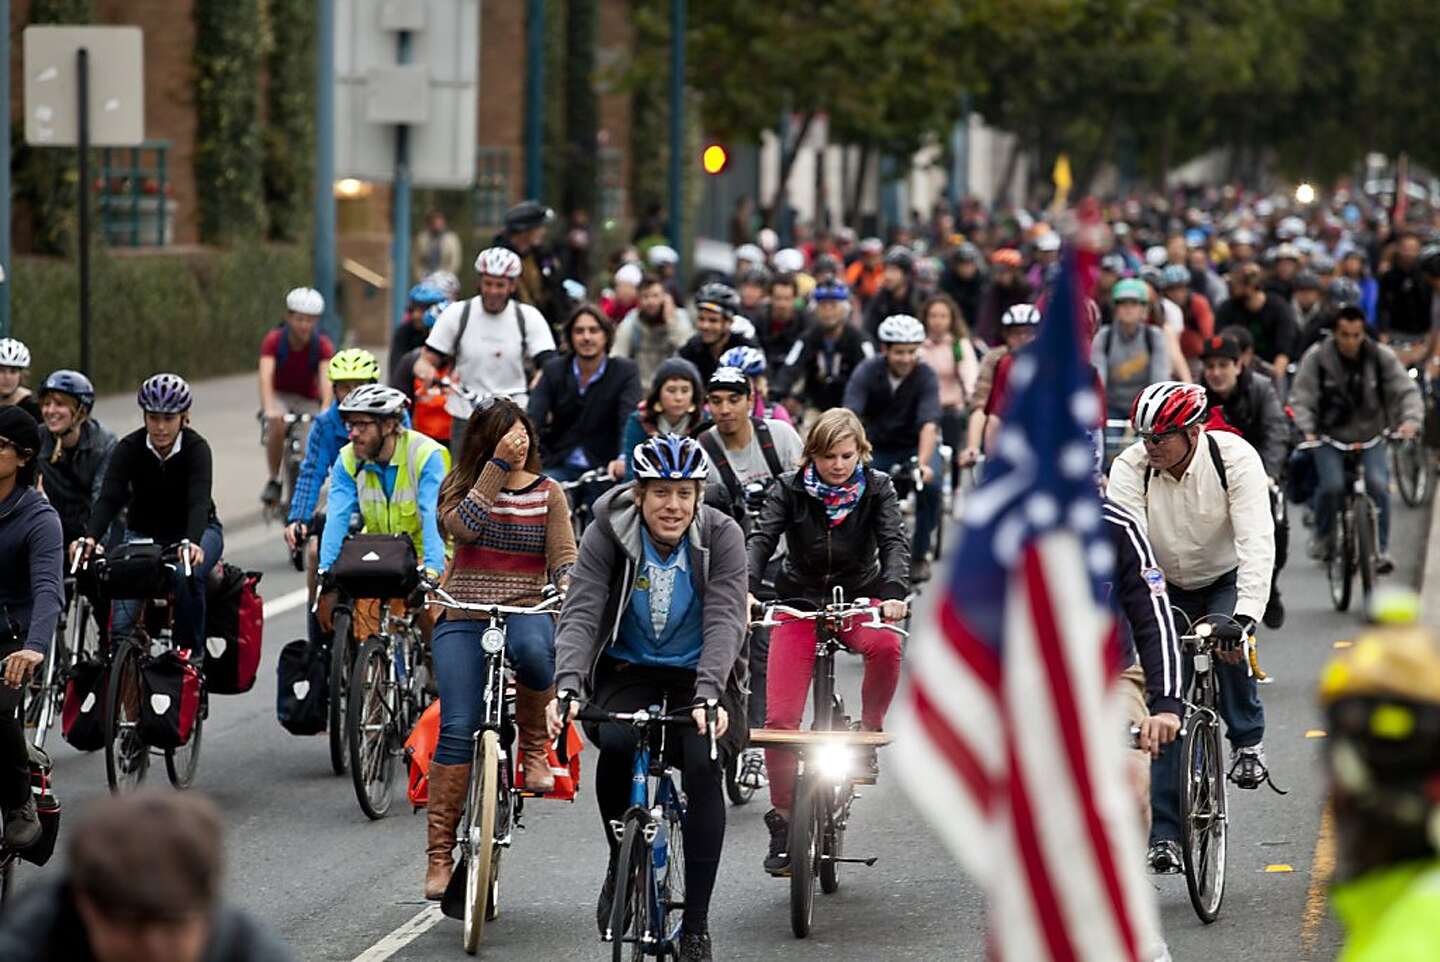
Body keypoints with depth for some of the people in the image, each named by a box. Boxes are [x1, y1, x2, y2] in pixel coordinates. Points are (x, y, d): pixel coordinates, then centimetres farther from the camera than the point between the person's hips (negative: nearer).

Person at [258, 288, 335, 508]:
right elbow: (266, 376, -30)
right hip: (279, 396, -1)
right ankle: (274, 481, -19)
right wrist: (268, 408, -47)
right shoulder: (274, 341, -18)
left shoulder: (322, 345, -15)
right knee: (277, 424, -33)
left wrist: (325, 410, -47)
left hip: (308, 400, 1)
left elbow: (326, 378, -30)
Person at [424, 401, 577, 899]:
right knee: (457, 730, -15)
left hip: (526, 611, 0)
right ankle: (439, 853, -11)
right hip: (462, 618, 0)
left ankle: (535, 748, -11)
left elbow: (563, 555, 1)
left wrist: (569, 585, -21)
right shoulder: (462, 485, 7)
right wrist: (498, 465, -17)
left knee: (532, 650, -39)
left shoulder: (547, 492, 10)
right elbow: (463, 525, -14)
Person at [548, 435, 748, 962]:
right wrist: (568, 686, -39)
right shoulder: (607, 533, -13)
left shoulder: (721, 536, -15)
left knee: (703, 765, -26)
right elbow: (580, 613, -22)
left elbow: (724, 621, -25)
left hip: (700, 679, 0)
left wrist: (708, 695, -41)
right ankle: (620, 864, -3)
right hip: (628, 672, 0)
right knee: (614, 743, -31)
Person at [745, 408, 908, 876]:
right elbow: (761, 539, -18)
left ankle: (870, 732, -11)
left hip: (858, 597, 0)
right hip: (799, 602, 0)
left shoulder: (877, 488, -7)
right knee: (780, 718, -12)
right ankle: (782, 820, 2)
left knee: (885, 646, -37)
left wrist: (894, 593, -38)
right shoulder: (790, 490, -8)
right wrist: (746, 589, -38)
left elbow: (894, 542, -18)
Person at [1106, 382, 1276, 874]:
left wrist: (1245, 614, -48)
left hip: (1227, 579, -1)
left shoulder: (1235, 459, -26)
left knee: (1231, 644, -33)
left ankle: (1248, 742, -5)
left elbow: (1256, 541, -35)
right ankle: (1164, 836, -4)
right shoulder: (1131, 468, -22)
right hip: (1167, 589, 1)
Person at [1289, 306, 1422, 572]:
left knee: (1378, 485, -21)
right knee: (1331, 486, -22)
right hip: (1330, 438, -1)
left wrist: (1411, 418, -26)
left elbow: (1406, 390, -7)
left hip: (1371, 437, 1)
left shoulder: (1381, 358, -5)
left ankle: (1381, 550, -9)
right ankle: (1323, 537, 7)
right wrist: (1307, 429, -28)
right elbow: (1301, 398, -11)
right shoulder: (1317, 358, -9)